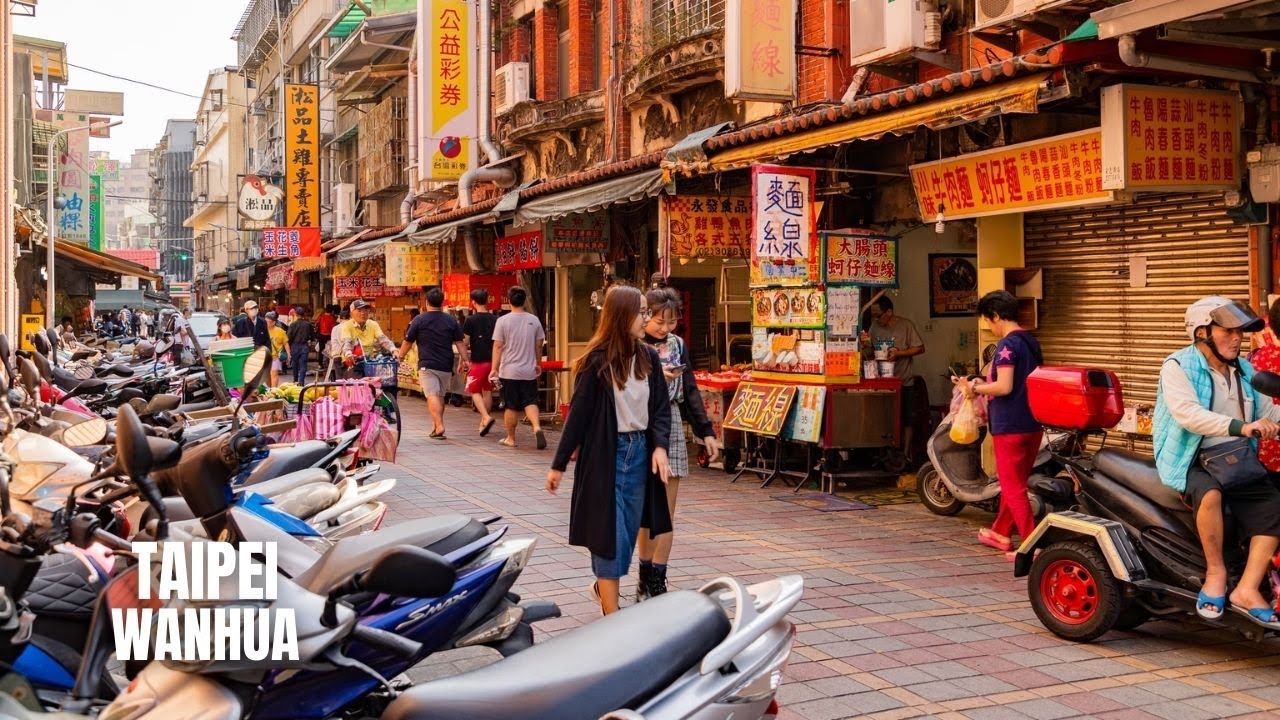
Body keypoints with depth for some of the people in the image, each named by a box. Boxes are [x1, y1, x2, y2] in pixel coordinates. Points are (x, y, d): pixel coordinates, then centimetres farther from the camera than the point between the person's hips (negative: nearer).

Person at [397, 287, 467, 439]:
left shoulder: (419, 320, -3)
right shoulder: (451, 320, 5)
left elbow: (408, 341, 4)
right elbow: (459, 342, 3)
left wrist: (400, 355, 19)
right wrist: (464, 360, 7)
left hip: (427, 365, -4)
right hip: (446, 365, 4)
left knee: (432, 395, -9)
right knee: (440, 395, 16)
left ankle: (439, 426, -23)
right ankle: (435, 426, 24)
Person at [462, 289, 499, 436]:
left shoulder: (470, 320, -8)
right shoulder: (496, 320, 3)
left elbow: (465, 343, -8)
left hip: (478, 361, -4)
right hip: (493, 361, 4)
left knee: (475, 391, 6)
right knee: (488, 391, 14)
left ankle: (486, 417, -15)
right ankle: (483, 423, 20)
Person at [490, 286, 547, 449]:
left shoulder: (503, 321, -7)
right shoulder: (534, 320, 2)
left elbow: (498, 347, -8)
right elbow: (539, 345, 10)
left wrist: (494, 368, -3)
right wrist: (537, 363, 24)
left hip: (509, 371, -2)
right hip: (529, 370, 2)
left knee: (511, 406, 7)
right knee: (530, 402, 6)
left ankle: (511, 438, 17)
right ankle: (537, 427, -18)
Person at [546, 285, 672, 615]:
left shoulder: (649, 358, 4)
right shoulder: (597, 361, -10)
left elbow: (661, 406, 5)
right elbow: (579, 413, -7)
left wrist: (660, 446, -13)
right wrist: (559, 465, -4)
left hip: (640, 451, 5)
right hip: (605, 453, -5)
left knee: (629, 530, 14)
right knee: (610, 531, -3)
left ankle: (604, 585, 37)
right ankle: (611, 612, 5)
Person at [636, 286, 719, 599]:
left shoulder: (677, 345, 11)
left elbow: (690, 391, 15)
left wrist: (706, 431, 10)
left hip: (671, 429, 4)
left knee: (665, 513, 3)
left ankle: (655, 582, 9)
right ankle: (647, 578, 10)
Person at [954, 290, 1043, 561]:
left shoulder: (1007, 344, -16)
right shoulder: (1032, 342, 12)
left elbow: (1004, 387, -23)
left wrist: (974, 388, -8)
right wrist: (986, 384, 18)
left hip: (1010, 425, -9)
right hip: (1033, 424, 9)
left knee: (1013, 487, -3)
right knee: (1014, 482, 20)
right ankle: (1001, 533, 33)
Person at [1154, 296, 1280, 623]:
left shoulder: (1244, 370, 15)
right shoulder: (1178, 366, -8)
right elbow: (1187, 413, -26)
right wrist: (1240, 427, -37)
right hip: (1190, 462, -7)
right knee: (1211, 493, -36)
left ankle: (1247, 589, -12)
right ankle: (1215, 572, -17)